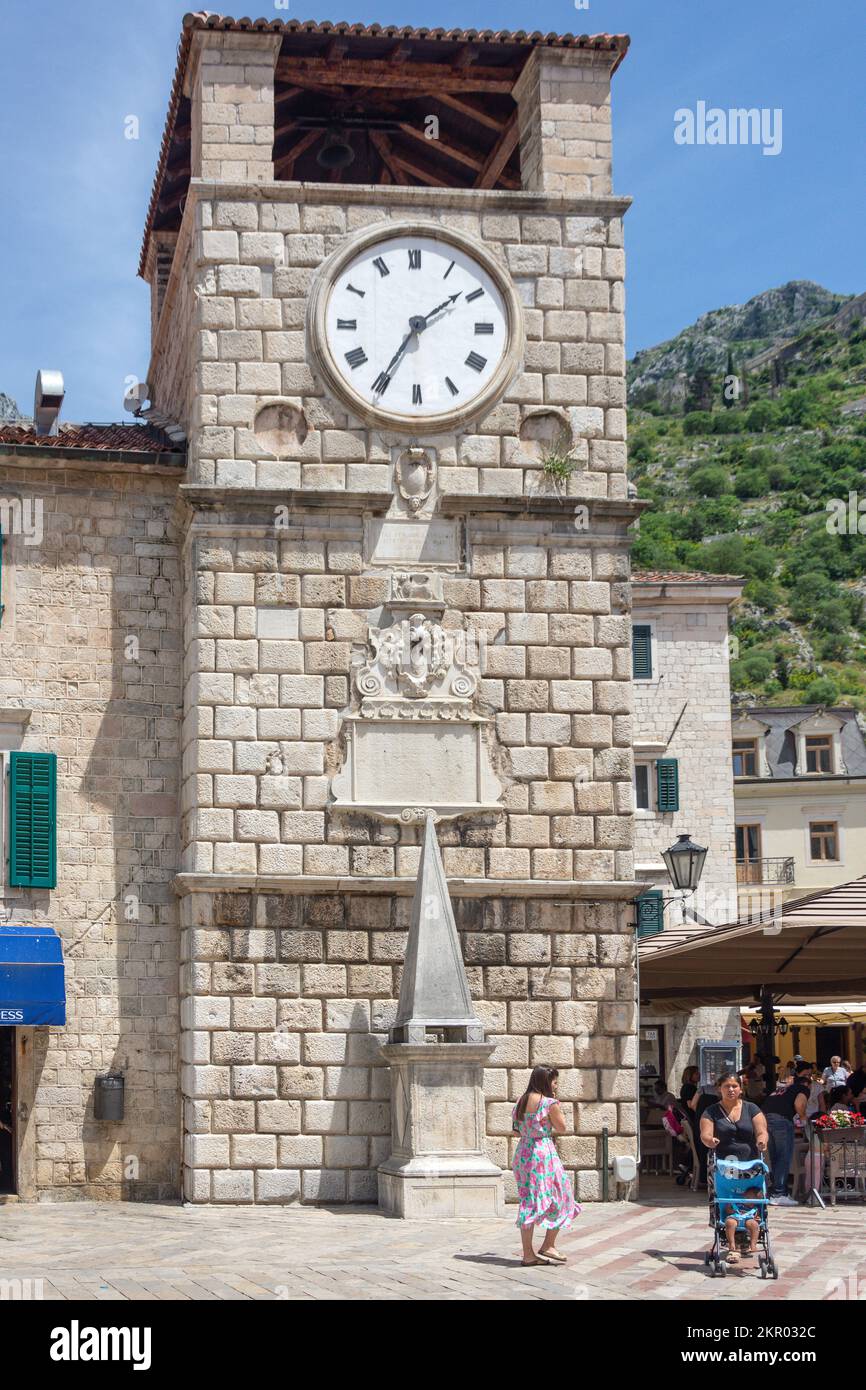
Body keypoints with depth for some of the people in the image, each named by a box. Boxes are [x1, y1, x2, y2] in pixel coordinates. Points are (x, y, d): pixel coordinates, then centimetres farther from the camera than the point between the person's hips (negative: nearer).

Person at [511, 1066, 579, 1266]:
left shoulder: (521, 1102, 8)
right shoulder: (549, 1103, -13)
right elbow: (562, 1128, -2)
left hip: (522, 1154, 7)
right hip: (544, 1154, -7)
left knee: (529, 1203, 10)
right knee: (560, 1199, 8)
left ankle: (528, 1253, 9)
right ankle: (548, 1245, 8)